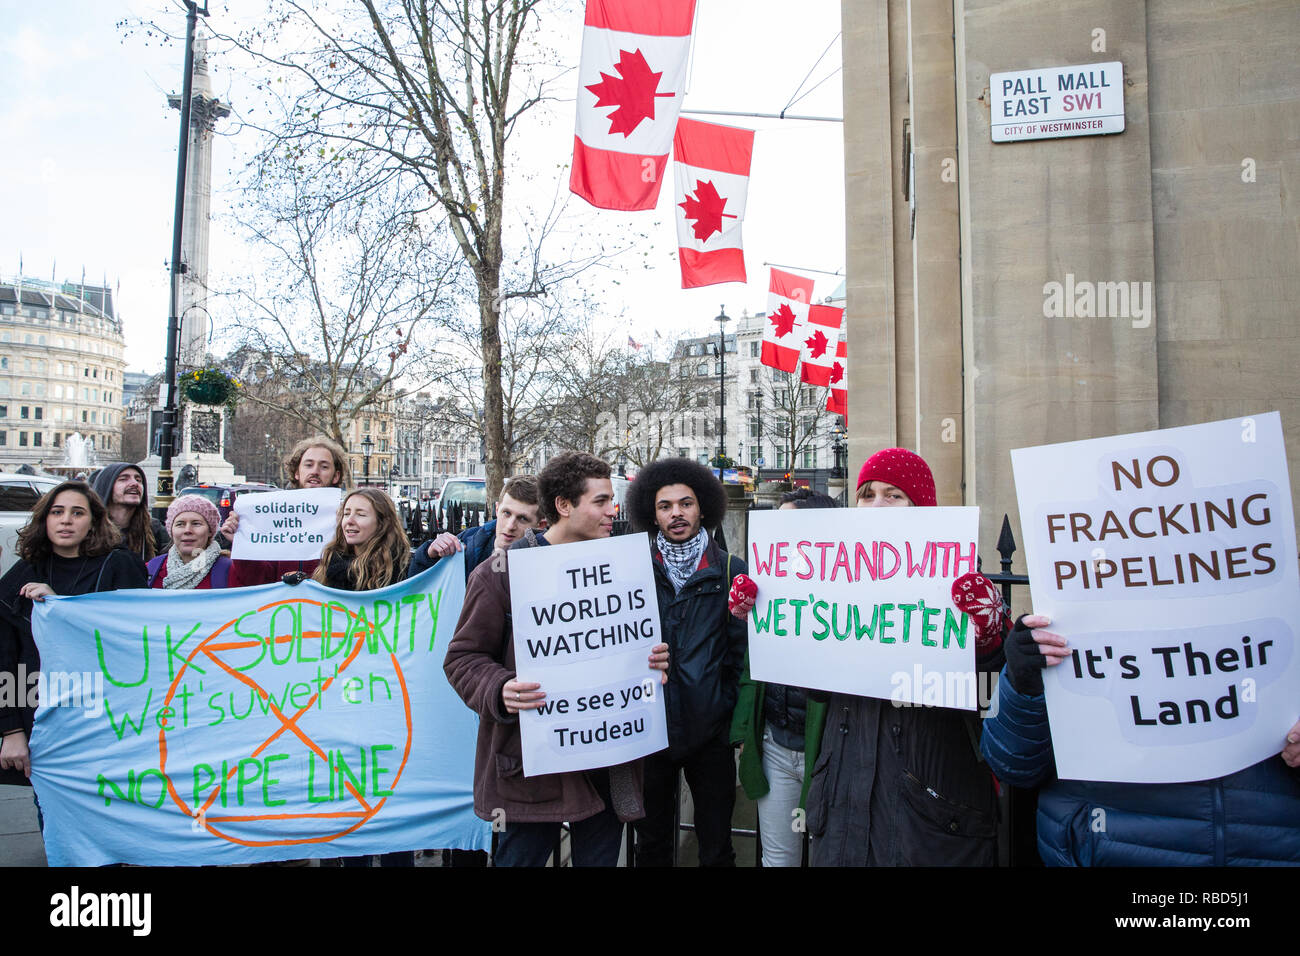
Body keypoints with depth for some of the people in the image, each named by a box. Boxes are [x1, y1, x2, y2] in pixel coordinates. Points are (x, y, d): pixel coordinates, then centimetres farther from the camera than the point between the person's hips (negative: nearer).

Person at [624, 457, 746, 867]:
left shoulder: (730, 570, -1)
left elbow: (741, 653, -2)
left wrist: (736, 720, -8)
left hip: (710, 730, -1)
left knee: (717, 849, 12)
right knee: (652, 845, 17)